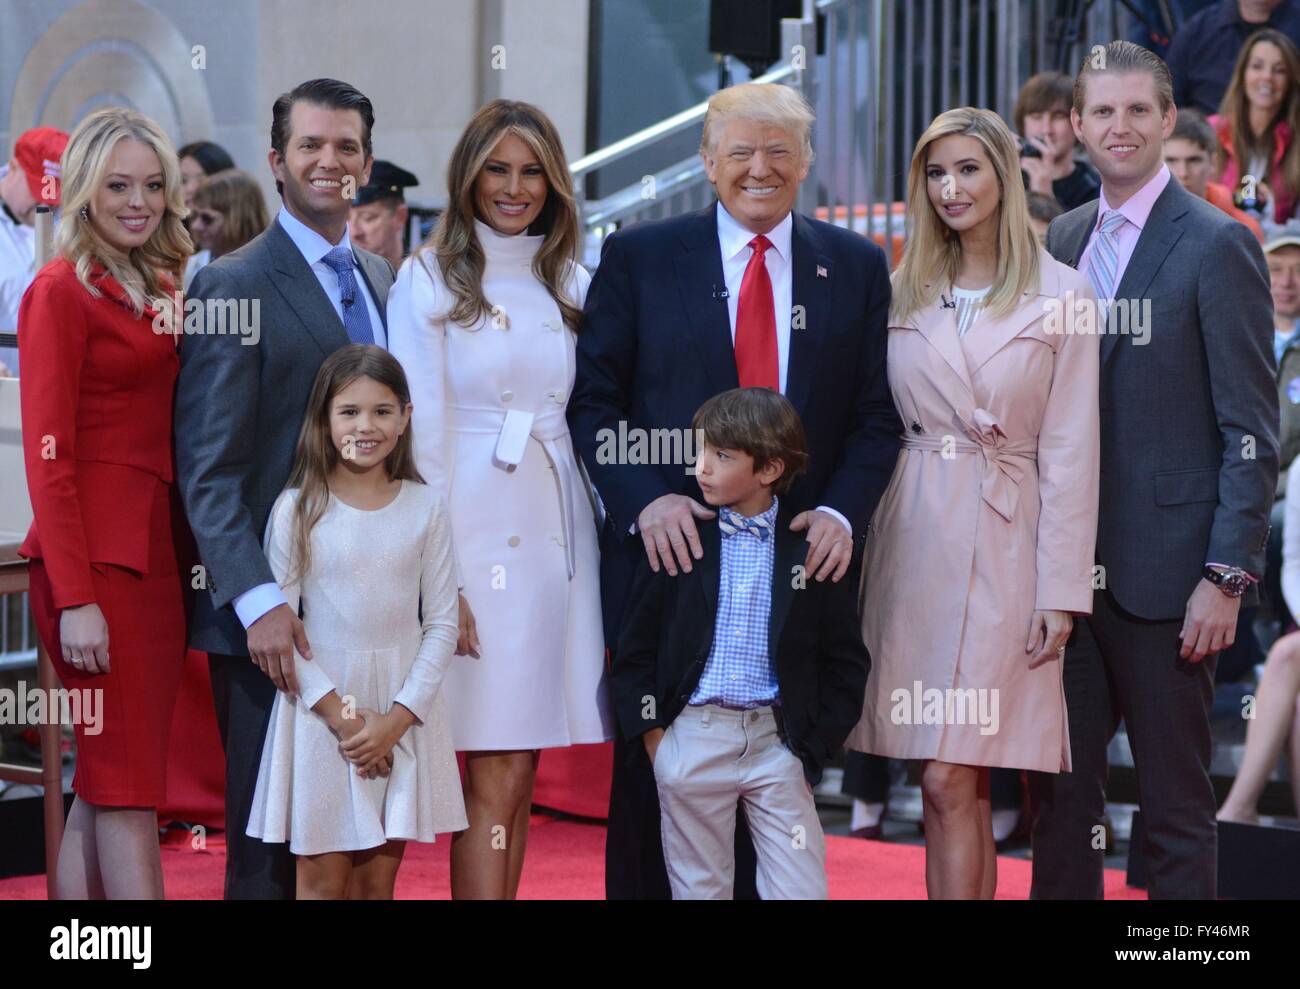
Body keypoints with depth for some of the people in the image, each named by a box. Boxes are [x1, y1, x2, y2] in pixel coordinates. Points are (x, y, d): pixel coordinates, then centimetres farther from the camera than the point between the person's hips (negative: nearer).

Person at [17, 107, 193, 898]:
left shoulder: (161, 289, 16)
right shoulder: (62, 291, -6)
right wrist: (75, 598, -17)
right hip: (98, 557, -7)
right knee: (128, 783, -5)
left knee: (107, 781, 9)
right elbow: (48, 455, -11)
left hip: (164, 553, 7)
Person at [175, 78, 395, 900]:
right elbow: (207, 469, -12)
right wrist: (258, 601, -21)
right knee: (269, 849, 2)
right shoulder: (235, 286, -7)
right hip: (276, 616, -6)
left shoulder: (382, 279, 15)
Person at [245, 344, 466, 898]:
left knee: (378, 880, 7)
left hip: (403, 714, 2)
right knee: (323, 881, 1)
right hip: (321, 707, -2)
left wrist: (396, 718, -8)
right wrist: (339, 713, -12)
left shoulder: (424, 507, 2)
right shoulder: (297, 509, -3)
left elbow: (441, 623, 2)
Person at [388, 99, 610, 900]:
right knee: (495, 783, -7)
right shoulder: (430, 279, 0)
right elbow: (420, 429, -5)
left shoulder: (572, 285, 13)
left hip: (558, 533, 4)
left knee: (518, 778, 7)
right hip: (473, 531, -4)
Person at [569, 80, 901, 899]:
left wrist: (843, 512, -9)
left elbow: (878, 417, 7)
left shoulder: (857, 267, 8)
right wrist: (644, 499, -13)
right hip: (670, 549, -1)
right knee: (654, 774, 5)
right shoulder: (638, 258, 3)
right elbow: (593, 401, 1)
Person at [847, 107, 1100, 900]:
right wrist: (857, 546, 2)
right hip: (912, 539, 4)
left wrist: (1062, 589, -7)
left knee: (950, 780, -8)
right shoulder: (904, 295, 10)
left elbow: (1070, 454, -3)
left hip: (1003, 545, -3)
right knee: (956, 782, 5)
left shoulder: (1062, 297, 0)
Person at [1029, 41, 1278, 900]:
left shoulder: (1216, 245, -7)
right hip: (1070, 569, 6)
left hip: (1164, 573, -6)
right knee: (1061, 788, 11)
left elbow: (1252, 428, -9)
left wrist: (1229, 576, -15)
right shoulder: (1064, 240, 12)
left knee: (1176, 806, 3)